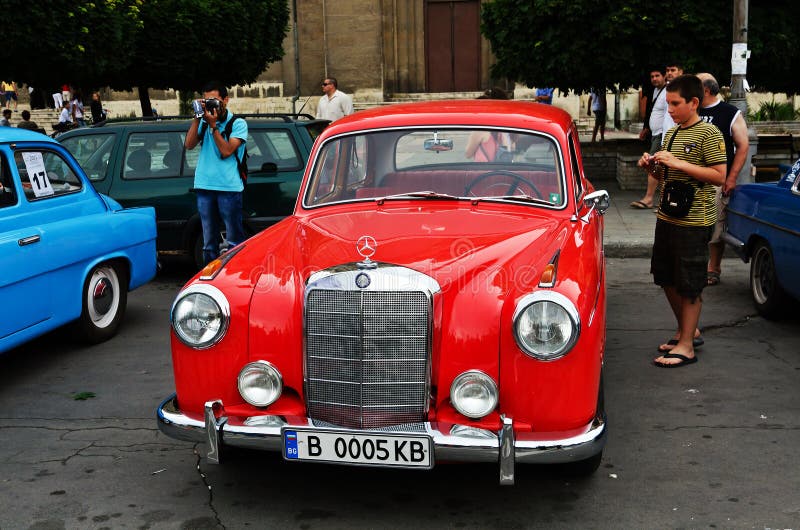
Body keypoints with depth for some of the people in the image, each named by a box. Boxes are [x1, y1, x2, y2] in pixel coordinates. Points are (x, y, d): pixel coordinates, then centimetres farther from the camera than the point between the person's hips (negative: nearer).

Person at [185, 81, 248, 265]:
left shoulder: (237, 123, 1)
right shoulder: (203, 122, 14)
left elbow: (226, 151, -11)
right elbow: (189, 144, 0)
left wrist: (213, 125, -11)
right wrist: (197, 118, -4)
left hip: (229, 188, -4)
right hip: (204, 187, 4)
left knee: (235, 240, -1)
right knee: (209, 243, 10)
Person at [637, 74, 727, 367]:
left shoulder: (708, 134, -10)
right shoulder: (671, 134, 14)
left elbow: (720, 176, -16)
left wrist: (679, 164, -20)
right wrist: (652, 166, 1)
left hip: (694, 221, -8)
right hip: (667, 217, 8)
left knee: (689, 286, -2)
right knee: (667, 279, 14)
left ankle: (686, 346, 7)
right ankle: (688, 330, 31)